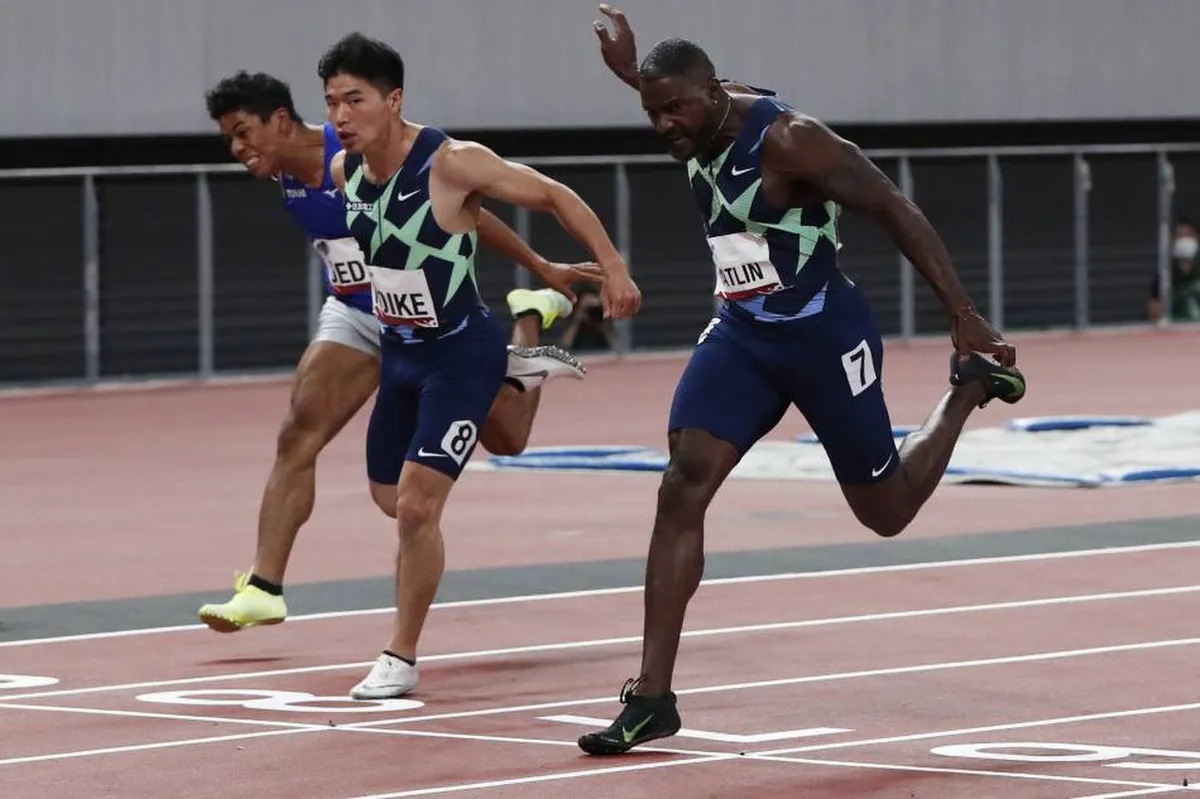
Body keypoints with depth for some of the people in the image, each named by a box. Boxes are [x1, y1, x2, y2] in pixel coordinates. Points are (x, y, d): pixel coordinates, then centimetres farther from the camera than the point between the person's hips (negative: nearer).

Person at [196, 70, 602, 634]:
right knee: (297, 437, -14)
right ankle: (264, 588, -16)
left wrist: (542, 268, -12)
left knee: (506, 440, 12)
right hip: (354, 316, 5)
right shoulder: (284, 178, -6)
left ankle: (531, 318, 38)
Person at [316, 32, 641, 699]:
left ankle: (401, 659, -1)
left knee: (415, 505, -14)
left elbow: (554, 196, -13)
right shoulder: (342, 170, -6)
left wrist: (612, 267, -11)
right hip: (399, 350, 7)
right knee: (389, 497, 17)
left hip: (460, 354, -7)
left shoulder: (452, 164, -24)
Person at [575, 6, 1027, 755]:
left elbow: (895, 210, -21)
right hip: (742, 334, 6)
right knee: (681, 491, -12)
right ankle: (652, 699, -13)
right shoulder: (699, 138, 0)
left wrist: (964, 315, -24)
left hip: (824, 335, -6)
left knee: (886, 512, 9)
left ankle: (971, 385, 37)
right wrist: (632, 69, 15)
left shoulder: (789, 139, -23)